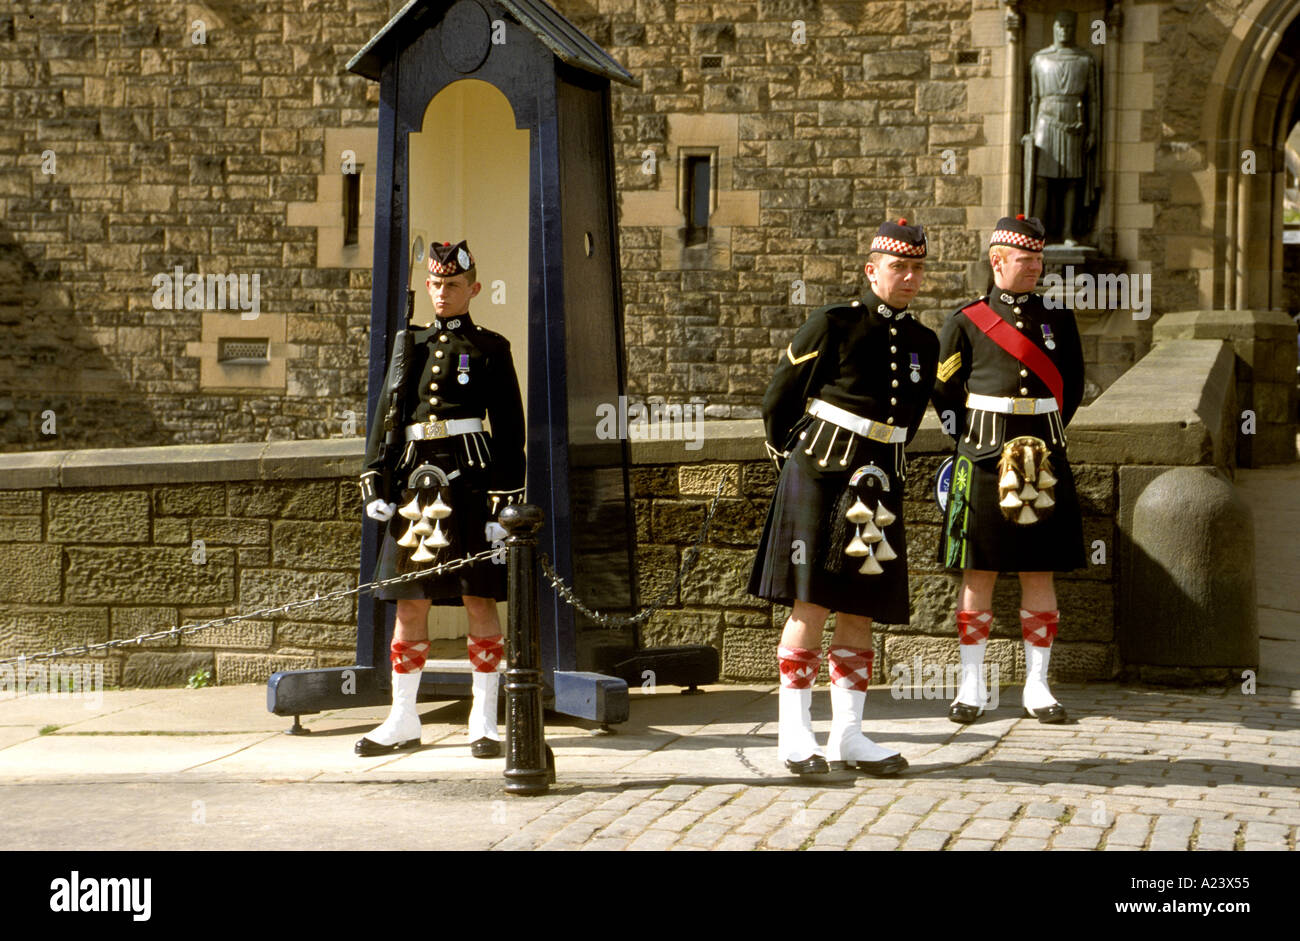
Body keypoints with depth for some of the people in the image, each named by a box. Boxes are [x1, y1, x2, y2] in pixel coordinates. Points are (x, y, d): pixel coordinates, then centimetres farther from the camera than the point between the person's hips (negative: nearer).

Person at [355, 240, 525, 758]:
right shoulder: (409, 345, 16)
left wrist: (506, 501, -8)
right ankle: (403, 719, 13)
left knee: (479, 596, -2)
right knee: (410, 599, 5)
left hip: (471, 475, -4)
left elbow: (509, 429, 0)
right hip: (417, 476, 4)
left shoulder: (490, 348, 5)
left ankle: (484, 720, 4)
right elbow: (385, 415, 14)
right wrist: (375, 482, 3)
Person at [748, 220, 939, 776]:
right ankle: (794, 733, 0)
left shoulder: (923, 343, 10)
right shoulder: (832, 326, -6)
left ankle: (847, 735, 11)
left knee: (860, 609, 6)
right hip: (819, 474, -5)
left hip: (877, 486, 5)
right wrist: (790, 457, 13)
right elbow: (778, 402, 2)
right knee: (812, 603, -6)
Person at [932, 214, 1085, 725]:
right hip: (983, 460, -2)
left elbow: (1072, 386, 17)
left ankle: (1037, 685, 11)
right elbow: (943, 389, 9)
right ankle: (972, 685, 9)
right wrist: (970, 438, 6)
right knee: (978, 573, 0)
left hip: (1043, 461, 2)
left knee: (1040, 573, 4)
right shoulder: (966, 320, 1)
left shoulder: (1057, 318, 8)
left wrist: (1044, 437, 13)